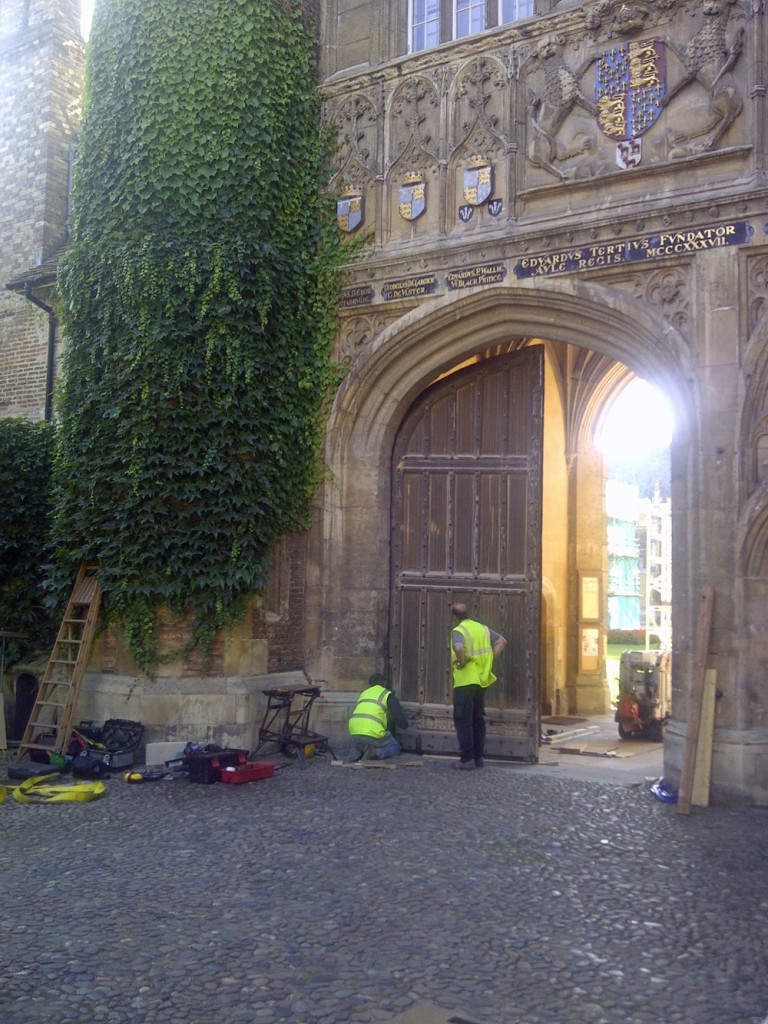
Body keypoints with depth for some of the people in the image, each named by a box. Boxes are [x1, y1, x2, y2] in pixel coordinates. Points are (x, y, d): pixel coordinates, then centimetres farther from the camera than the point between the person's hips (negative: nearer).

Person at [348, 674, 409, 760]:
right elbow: (403, 724, 6)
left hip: (354, 733, 5)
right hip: (373, 733, -5)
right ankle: (376, 753, -11)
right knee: (395, 748, 19)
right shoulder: (388, 695, 8)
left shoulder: (364, 693, 25)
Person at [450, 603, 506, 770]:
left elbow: (459, 648, -32)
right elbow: (502, 641, 9)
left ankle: (467, 759, 1)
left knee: (463, 720, 1)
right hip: (482, 680, 7)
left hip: (465, 682, -7)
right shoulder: (483, 628, 10)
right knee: (478, 719, 15)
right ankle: (479, 757, 19)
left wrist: (461, 663, -15)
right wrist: (489, 660, 6)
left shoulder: (458, 631, -12)